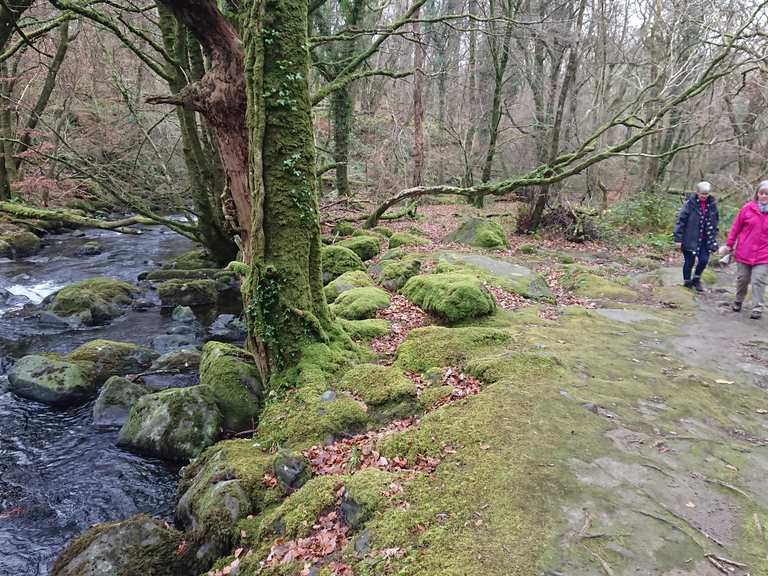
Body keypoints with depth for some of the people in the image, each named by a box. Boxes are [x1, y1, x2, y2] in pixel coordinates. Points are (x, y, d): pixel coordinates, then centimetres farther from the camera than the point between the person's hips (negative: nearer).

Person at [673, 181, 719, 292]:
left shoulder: (712, 204, 3)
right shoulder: (690, 203, -11)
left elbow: (715, 221, 15)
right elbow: (681, 220, -10)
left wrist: (713, 236, 12)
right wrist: (678, 238, -13)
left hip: (705, 239, 4)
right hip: (690, 238, -4)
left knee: (704, 260, -1)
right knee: (689, 261, 4)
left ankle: (696, 279, 25)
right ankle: (687, 283, 22)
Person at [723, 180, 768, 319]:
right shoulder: (747, 208, -1)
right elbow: (736, 227, 5)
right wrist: (729, 244, 6)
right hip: (744, 253, 1)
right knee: (742, 279, 13)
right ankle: (738, 301, 32)